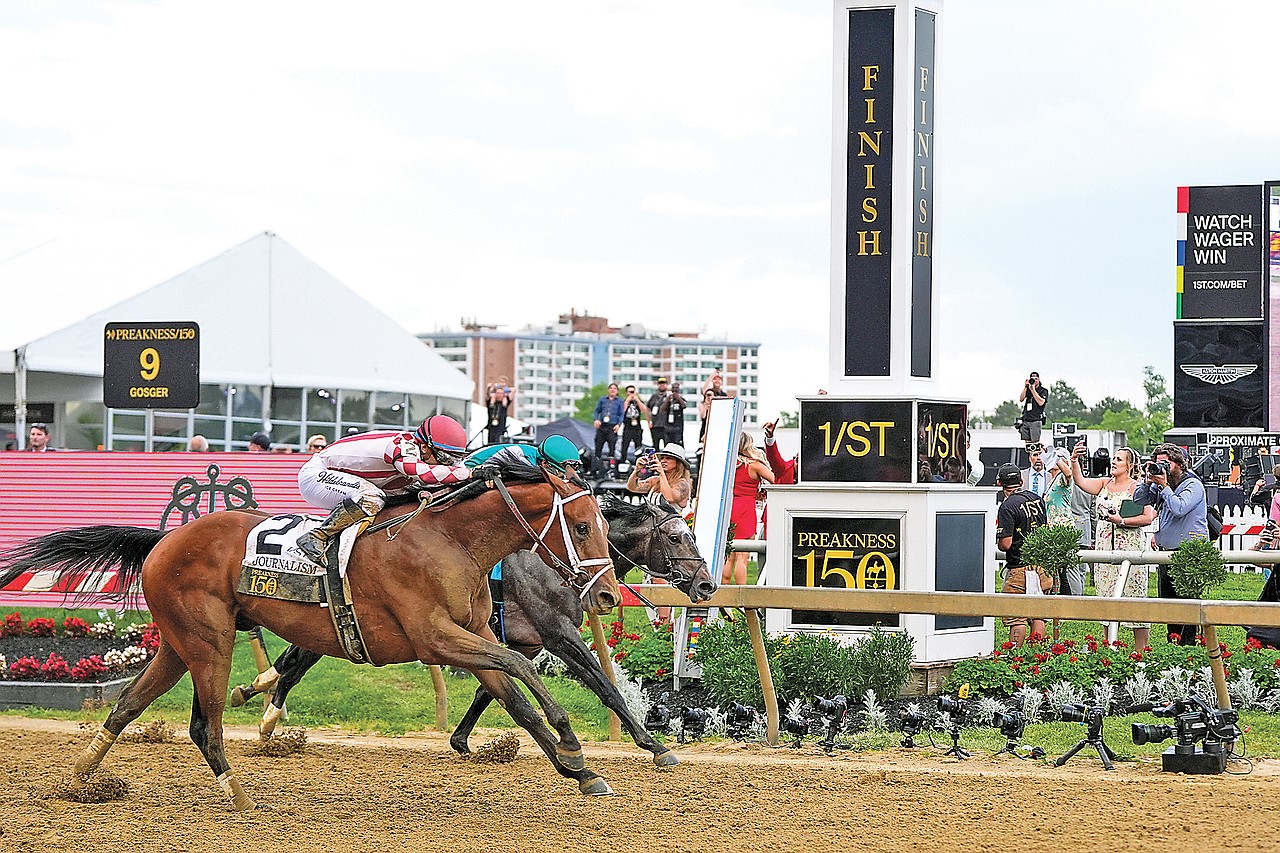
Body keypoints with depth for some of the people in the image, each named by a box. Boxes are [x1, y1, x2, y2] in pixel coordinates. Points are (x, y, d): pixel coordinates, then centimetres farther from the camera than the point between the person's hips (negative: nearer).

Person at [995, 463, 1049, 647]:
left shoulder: (1007, 506, -15)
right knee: (1037, 616, 11)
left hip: (1019, 568, -7)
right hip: (1042, 566, 7)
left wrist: (997, 541, 2)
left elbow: (1005, 544, -19)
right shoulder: (1037, 499, 7)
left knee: (1017, 619, -2)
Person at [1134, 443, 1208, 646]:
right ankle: (1172, 641, 20)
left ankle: (1188, 643, -6)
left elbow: (1179, 508, -22)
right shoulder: (1160, 484, 13)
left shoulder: (1193, 485, -8)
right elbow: (1139, 500, 14)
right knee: (1167, 599, 12)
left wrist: (1164, 486, -15)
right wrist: (1147, 481, -1)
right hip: (1165, 550, 8)